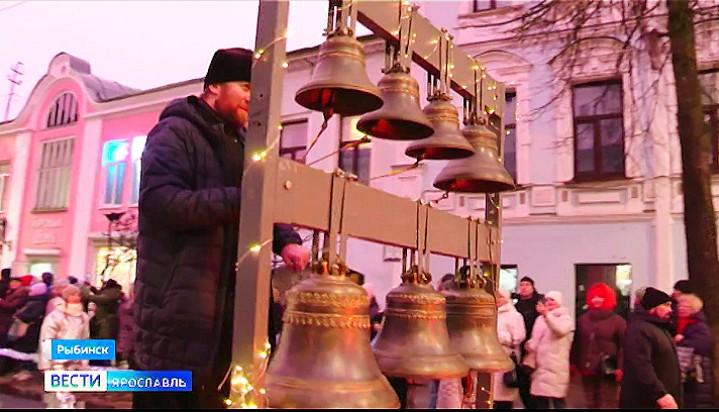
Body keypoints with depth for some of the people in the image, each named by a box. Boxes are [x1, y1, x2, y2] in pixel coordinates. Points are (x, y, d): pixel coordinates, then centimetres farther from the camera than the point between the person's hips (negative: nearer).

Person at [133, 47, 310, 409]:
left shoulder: (240, 143, 20)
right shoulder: (175, 132, -6)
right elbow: (159, 200, -21)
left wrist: (286, 240, -1)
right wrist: (239, 200, -28)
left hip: (227, 304, 8)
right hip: (179, 306, -7)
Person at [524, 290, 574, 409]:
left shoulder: (566, 318, -2)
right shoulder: (540, 319, 17)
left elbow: (560, 330, -26)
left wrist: (547, 314, -37)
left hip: (556, 367, -6)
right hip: (540, 367, 6)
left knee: (558, 400, -6)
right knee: (540, 400, 9)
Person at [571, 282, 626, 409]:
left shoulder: (618, 321, -4)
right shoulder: (583, 319, 9)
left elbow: (624, 346, -10)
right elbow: (577, 343, 10)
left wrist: (620, 367, -17)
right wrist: (573, 362, 9)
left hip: (608, 371, -5)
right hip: (588, 369, 5)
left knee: (607, 404, 2)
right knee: (591, 403, 15)